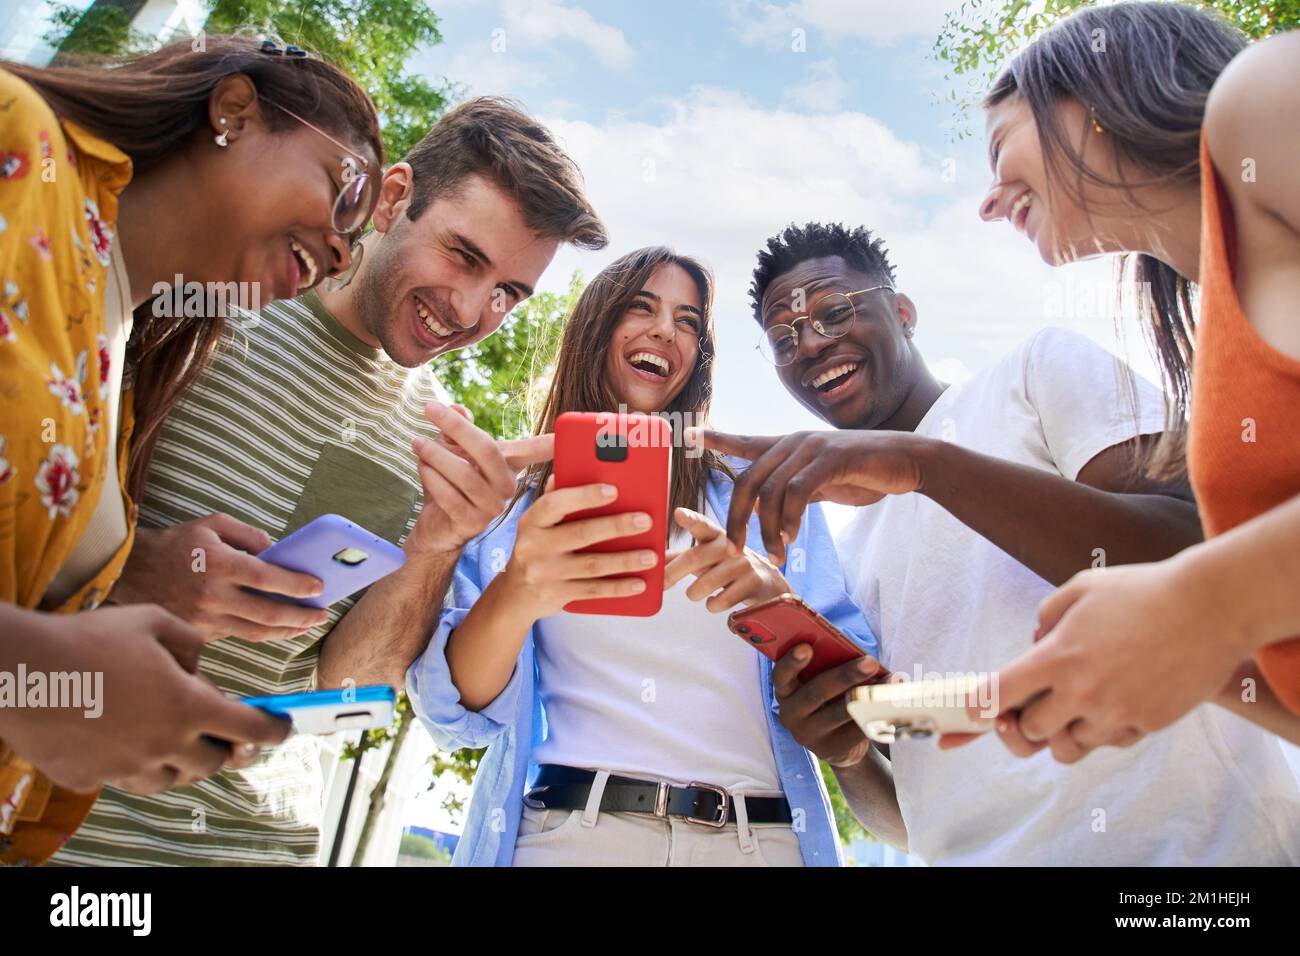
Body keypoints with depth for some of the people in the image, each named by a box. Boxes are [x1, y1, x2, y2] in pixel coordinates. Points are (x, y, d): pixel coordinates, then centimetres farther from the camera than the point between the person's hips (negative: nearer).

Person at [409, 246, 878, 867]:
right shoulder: (517, 501, 7)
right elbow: (454, 716, -1)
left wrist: (778, 599, -18)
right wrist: (513, 598, -22)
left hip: (760, 837, 1)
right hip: (567, 833, 0)